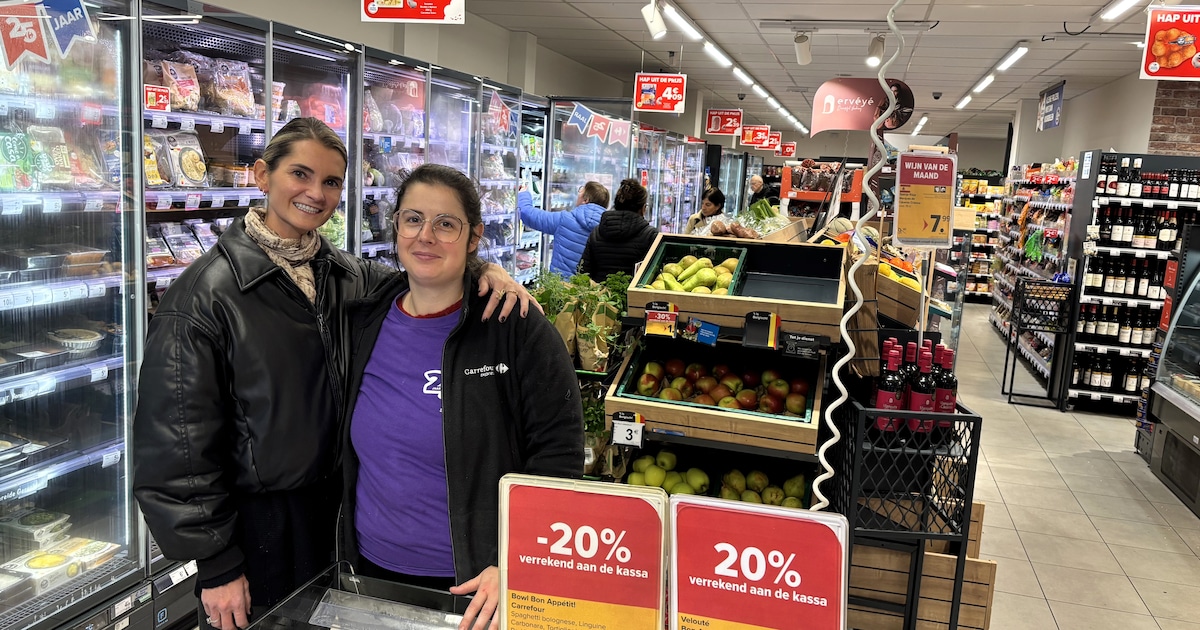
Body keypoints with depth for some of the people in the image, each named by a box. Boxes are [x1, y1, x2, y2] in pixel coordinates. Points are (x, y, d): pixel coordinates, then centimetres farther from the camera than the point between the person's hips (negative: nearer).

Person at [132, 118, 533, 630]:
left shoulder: (346, 276, 2)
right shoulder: (206, 293, -14)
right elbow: (178, 439, -14)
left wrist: (481, 272, -21)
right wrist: (217, 565, -13)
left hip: (339, 507, 5)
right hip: (258, 524, -5)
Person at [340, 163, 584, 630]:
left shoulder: (520, 332, -14)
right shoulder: (363, 324, 0)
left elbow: (557, 456, -14)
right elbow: (340, 451, 12)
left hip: (474, 582, -4)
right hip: (372, 567, 4)